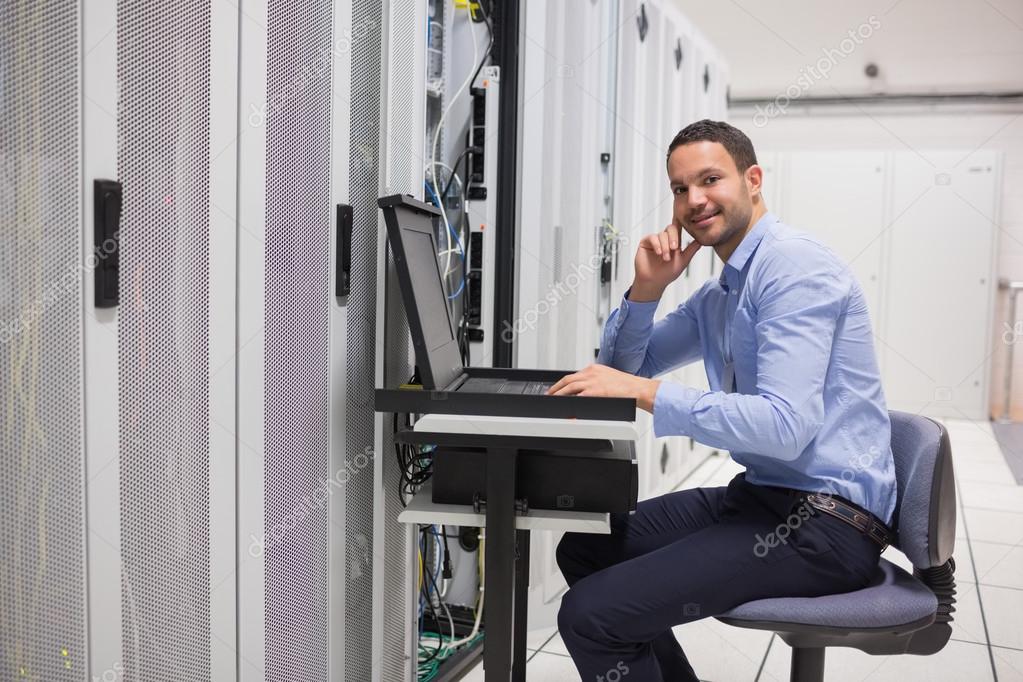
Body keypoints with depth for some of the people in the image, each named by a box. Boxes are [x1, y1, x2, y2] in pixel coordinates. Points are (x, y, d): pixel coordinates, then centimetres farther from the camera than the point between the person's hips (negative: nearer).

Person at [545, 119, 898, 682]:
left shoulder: (794, 267, -15)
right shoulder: (717, 295, 14)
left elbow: (786, 425, -26)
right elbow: (622, 368, 18)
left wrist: (646, 393, -25)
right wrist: (646, 288, 1)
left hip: (825, 517, -10)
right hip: (762, 494, 10)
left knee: (591, 614, -20)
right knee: (584, 548, 13)